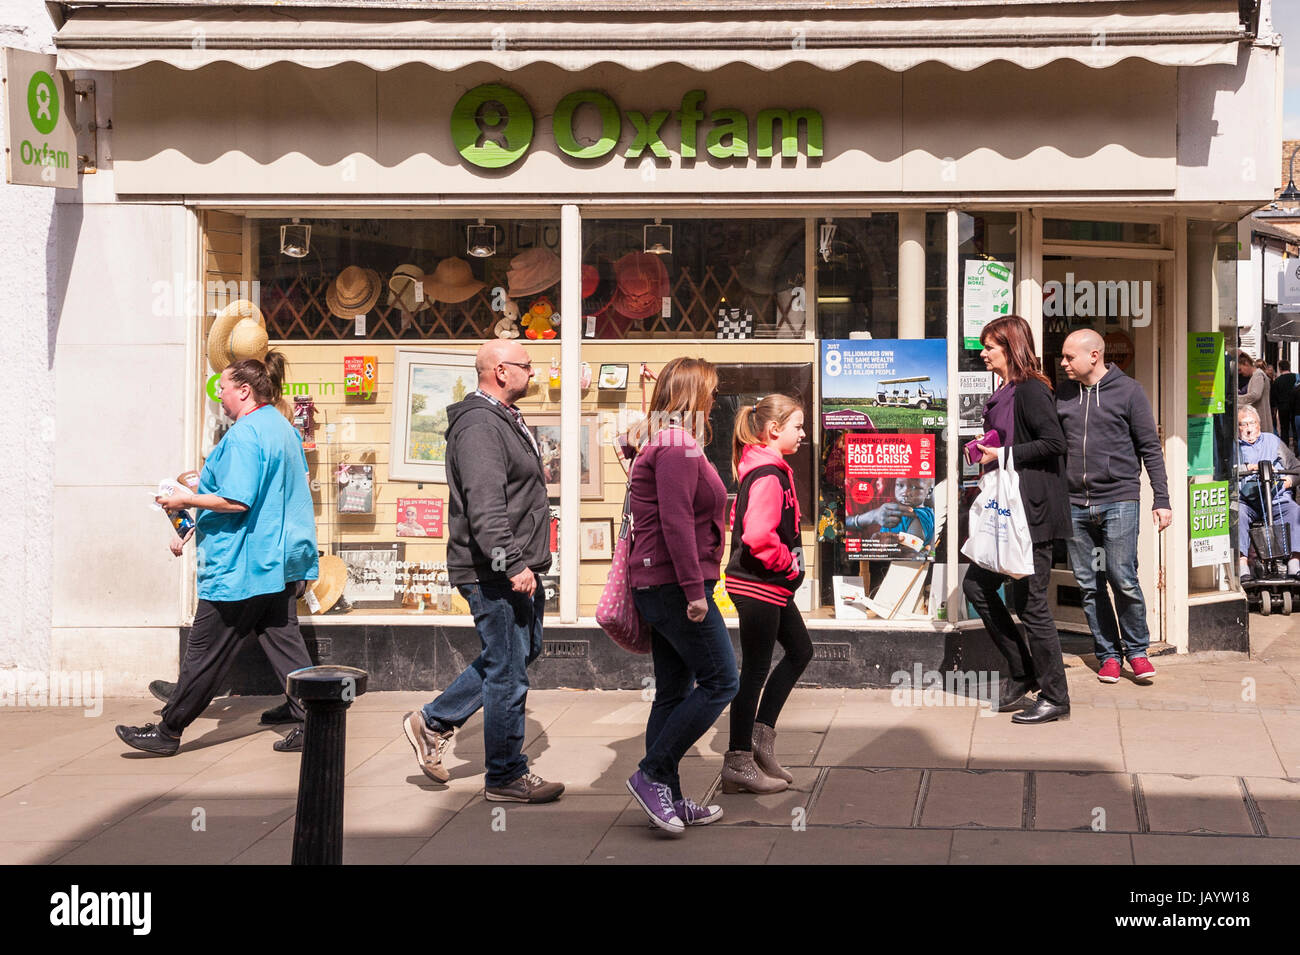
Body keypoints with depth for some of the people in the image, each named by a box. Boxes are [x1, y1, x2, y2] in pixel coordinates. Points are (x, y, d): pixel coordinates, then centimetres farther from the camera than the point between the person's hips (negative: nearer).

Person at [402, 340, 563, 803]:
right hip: (493, 574, -11)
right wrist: (513, 565, -29)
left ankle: (434, 721, 27)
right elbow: (485, 508, -27)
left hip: (516, 569, 11)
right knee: (507, 672, -3)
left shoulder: (506, 419, 18)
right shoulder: (480, 426, -18)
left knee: (523, 651, 19)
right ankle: (506, 777, 8)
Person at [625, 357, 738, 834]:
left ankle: (668, 797, 15)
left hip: (657, 586, 11)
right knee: (720, 681, -6)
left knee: (675, 691, 12)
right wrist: (694, 589, -23)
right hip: (675, 583, -11)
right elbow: (676, 521, -22)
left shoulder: (663, 443, 19)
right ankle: (652, 774, -5)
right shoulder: (678, 446, -14)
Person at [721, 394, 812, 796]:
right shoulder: (768, 476, -21)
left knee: (800, 650, 19)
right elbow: (758, 536, -32)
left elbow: (741, 520, 21)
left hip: (771, 586, 10)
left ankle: (761, 732, 21)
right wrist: (788, 565, -16)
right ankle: (738, 762, 6)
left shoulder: (763, 469, 11)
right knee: (755, 669, -2)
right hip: (759, 586, -10)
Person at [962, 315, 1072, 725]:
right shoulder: (1003, 394, 15)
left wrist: (1003, 455, -19)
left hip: (1033, 512, -10)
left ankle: (1055, 698, 6)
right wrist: (985, 452, 7)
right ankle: (1023, 672, 22)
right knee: (977, 585, 11)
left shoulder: (1031, 391, -13)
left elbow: (1054, 443, -22)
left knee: (1030, 602, -5)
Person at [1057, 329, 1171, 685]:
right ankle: (1108, 654, 15)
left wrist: (1161, 500, -4)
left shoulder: (1128, 391, 0)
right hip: (1075, 505, 4)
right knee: (1089, 586, 5)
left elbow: (1150, 448, 1)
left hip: (1119, 501, -4)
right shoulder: (1063, 395, 11)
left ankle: (1137, 650, 9)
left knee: (1123, 580, -8)